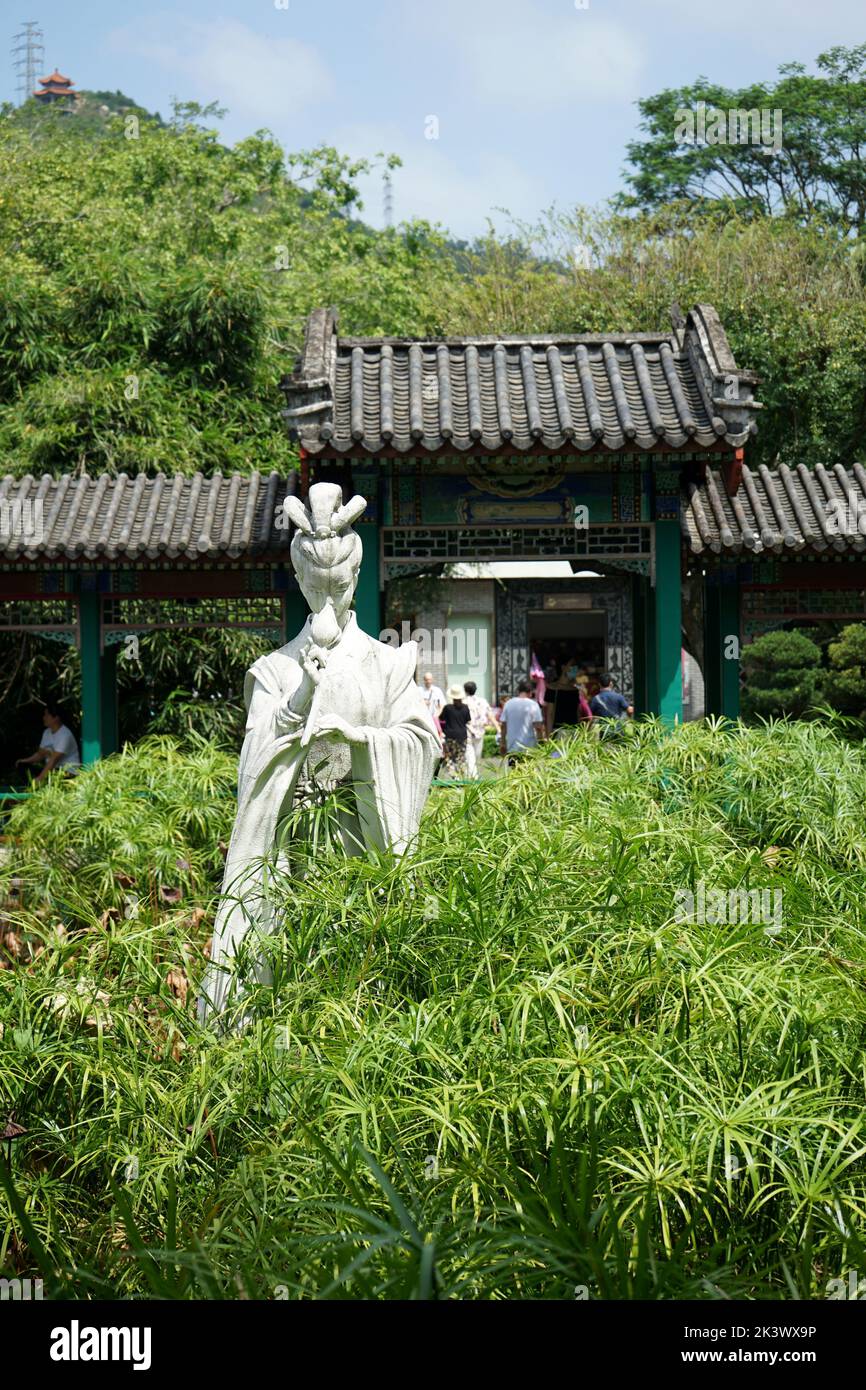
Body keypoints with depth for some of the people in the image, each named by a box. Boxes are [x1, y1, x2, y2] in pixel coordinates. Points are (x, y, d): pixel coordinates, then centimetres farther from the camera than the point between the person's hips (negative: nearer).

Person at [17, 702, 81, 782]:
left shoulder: (65, 735, -20)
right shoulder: (47, 732, 9)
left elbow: (54, 759, -27)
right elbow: (40, 754, 15)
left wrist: (41, 778, -32)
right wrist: (26, 761, -3)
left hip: (67, 772, -9)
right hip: (51, 769, 9)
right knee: (23, 766, -6)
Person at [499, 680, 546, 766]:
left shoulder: (508, 704, 3)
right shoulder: (533, 705, -7)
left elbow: (503, 726, 5)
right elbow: (538, 727, -11)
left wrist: (502, 743, 13)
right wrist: (541, 741, 0)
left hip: (512, 747, 3)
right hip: (528, 748, -3)